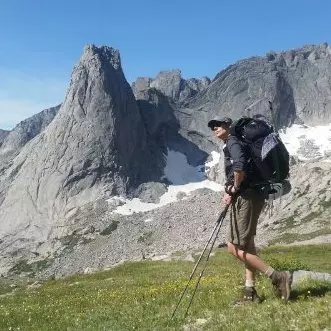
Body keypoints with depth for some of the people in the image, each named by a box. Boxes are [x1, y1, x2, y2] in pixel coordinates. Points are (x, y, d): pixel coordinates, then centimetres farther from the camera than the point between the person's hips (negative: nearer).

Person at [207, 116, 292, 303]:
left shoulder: (233, 142, -9)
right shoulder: (232, 144, 21)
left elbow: (239, 167, -29)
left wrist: (234, 189, -14)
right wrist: (231, 191, 10)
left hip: (246, 197, -11)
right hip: (250, 197, 11)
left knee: (234, 248, -8)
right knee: (246, 246, 15)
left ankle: (278, 277, -4)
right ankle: (250, 291, 22)